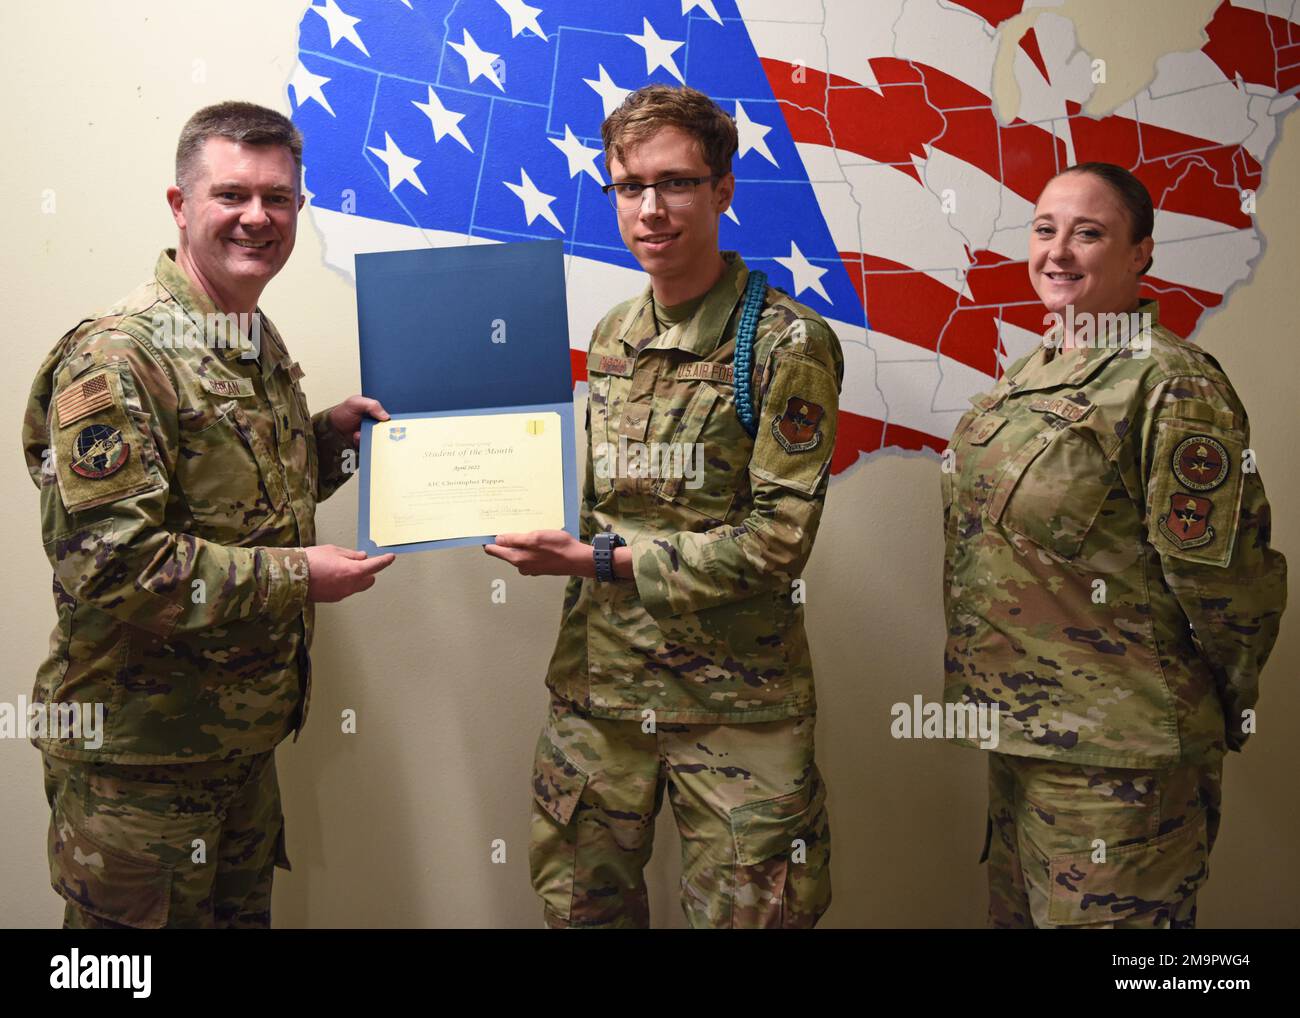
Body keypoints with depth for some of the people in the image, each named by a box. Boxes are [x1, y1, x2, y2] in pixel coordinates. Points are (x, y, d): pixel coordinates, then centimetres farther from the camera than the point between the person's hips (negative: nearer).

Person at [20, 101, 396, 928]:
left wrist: (332, 433, 4)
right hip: (139, 756, -8)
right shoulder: (117, 357, -19)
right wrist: (295, 575, -22)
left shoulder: (260, 345, 10)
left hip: (248, 736, 9)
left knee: (244, 911, 22)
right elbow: (106, 560, -26)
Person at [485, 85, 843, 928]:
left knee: (745, 911, 10)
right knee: (579, 905, 17)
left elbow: (777, 542, -17)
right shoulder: (613, 336, 9)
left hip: (734, 702, -5)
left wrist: (601, 559, -19)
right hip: (597, 684, 6)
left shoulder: (786, 342, -12)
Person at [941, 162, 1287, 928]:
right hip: (1019, 726, 9)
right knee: (1018, 909, 22)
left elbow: (1221, 578, -17)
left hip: (1117, 757, -8)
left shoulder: (1171, 385, -19)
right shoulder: (1038, 369, 8)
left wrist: (1223, 707, -3)